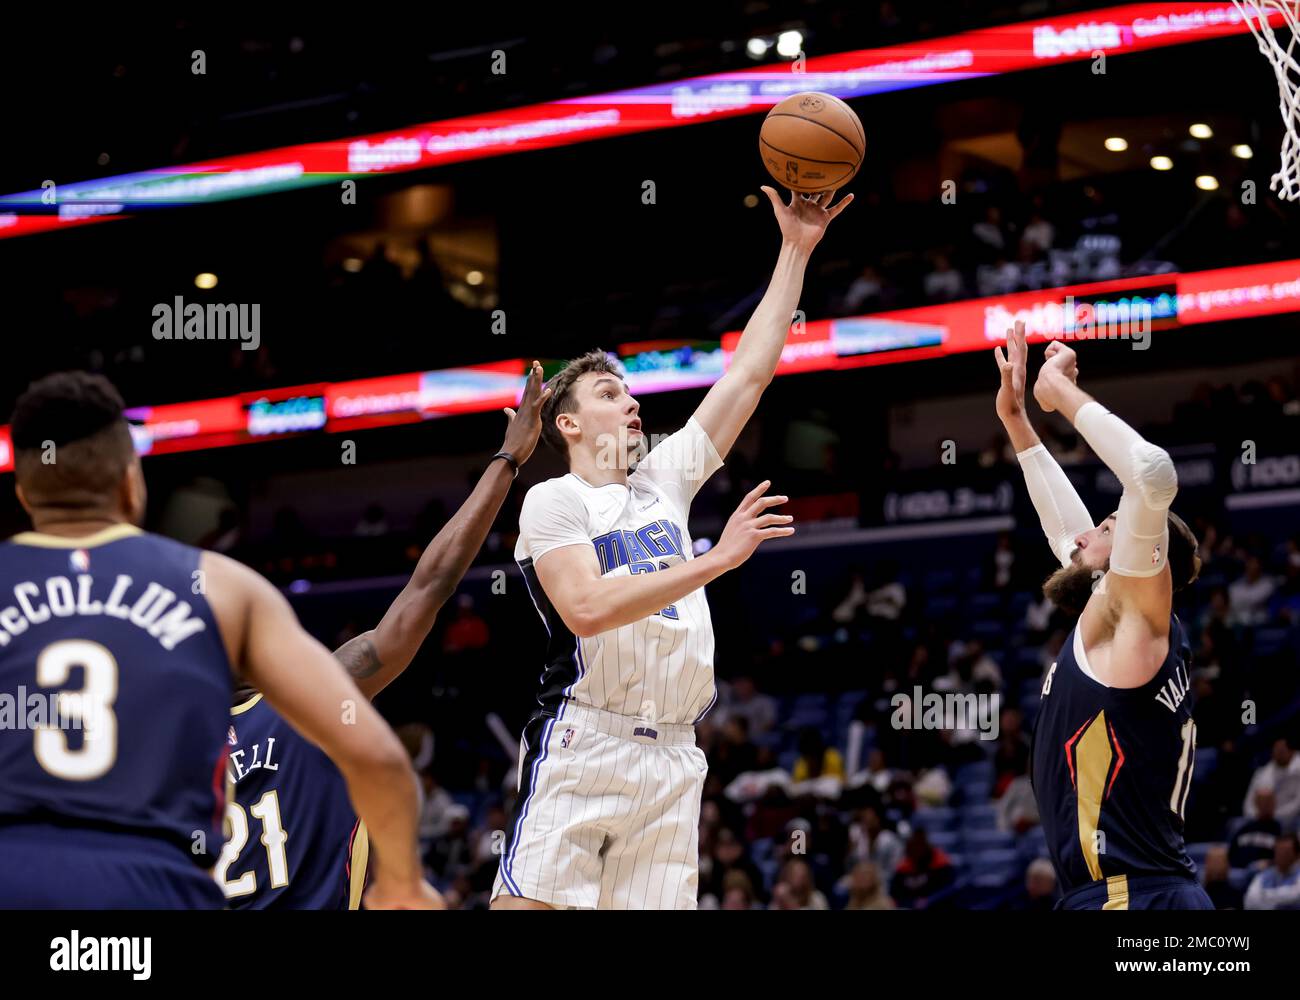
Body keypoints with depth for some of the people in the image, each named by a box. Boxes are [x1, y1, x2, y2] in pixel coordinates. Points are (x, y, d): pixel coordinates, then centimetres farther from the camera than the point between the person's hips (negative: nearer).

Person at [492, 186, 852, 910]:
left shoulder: (666, 482, 19)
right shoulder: (553, 501, 0)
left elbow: (751, 370, 18)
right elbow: (588, 607, -17)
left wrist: (796, 249, 14)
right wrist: (717, 559, -18)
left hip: (673, 759, 6)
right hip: (585, 746, -6)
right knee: (528, 906, -14)